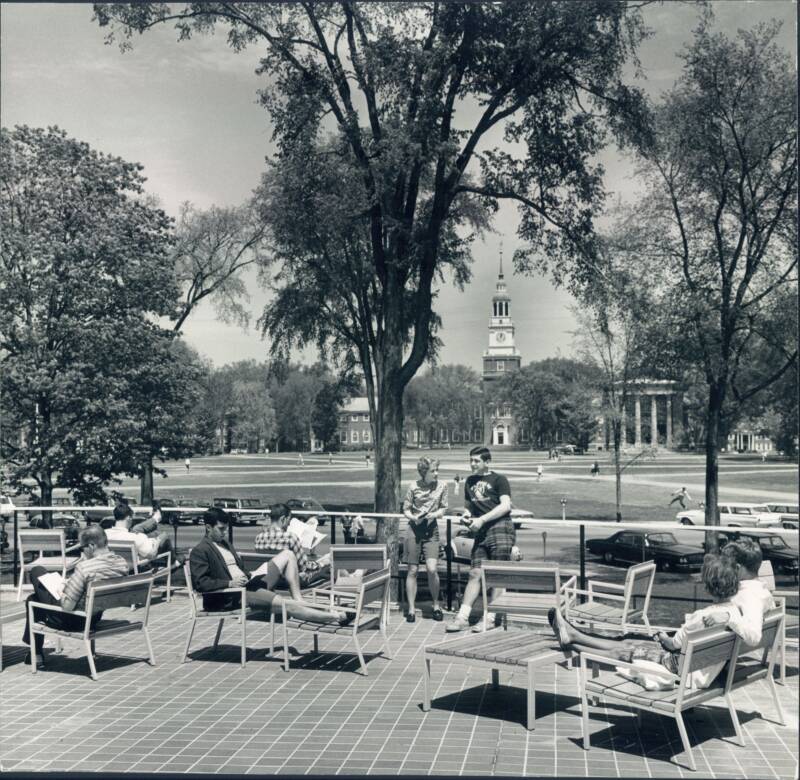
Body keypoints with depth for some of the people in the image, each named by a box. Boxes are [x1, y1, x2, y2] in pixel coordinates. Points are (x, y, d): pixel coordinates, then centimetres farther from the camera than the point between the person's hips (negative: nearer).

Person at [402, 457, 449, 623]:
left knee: (432, 569, -11)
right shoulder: (414, 486, -4)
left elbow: (443, 509, 8)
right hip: (414, 529, -1)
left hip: (431, 530, 1)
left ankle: (436, 605, 10)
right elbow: (406, 509, 3)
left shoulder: (442, 486, 0)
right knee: (413, 570, 3)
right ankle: (411, 609, 13)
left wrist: (434, 514, -12)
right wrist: (414, 518, -16)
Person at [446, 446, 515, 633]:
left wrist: (481, 519, -13)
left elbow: (506, 506, -8)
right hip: (481, 533, 6)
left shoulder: (498, 480, 2)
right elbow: (469, 505, 31)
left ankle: (490, 617, -1)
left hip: (500, 528, -5)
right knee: (475, 574, 1)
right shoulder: (470, 481, 20)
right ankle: (462, 617, 1)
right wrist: (467, 516, 7)